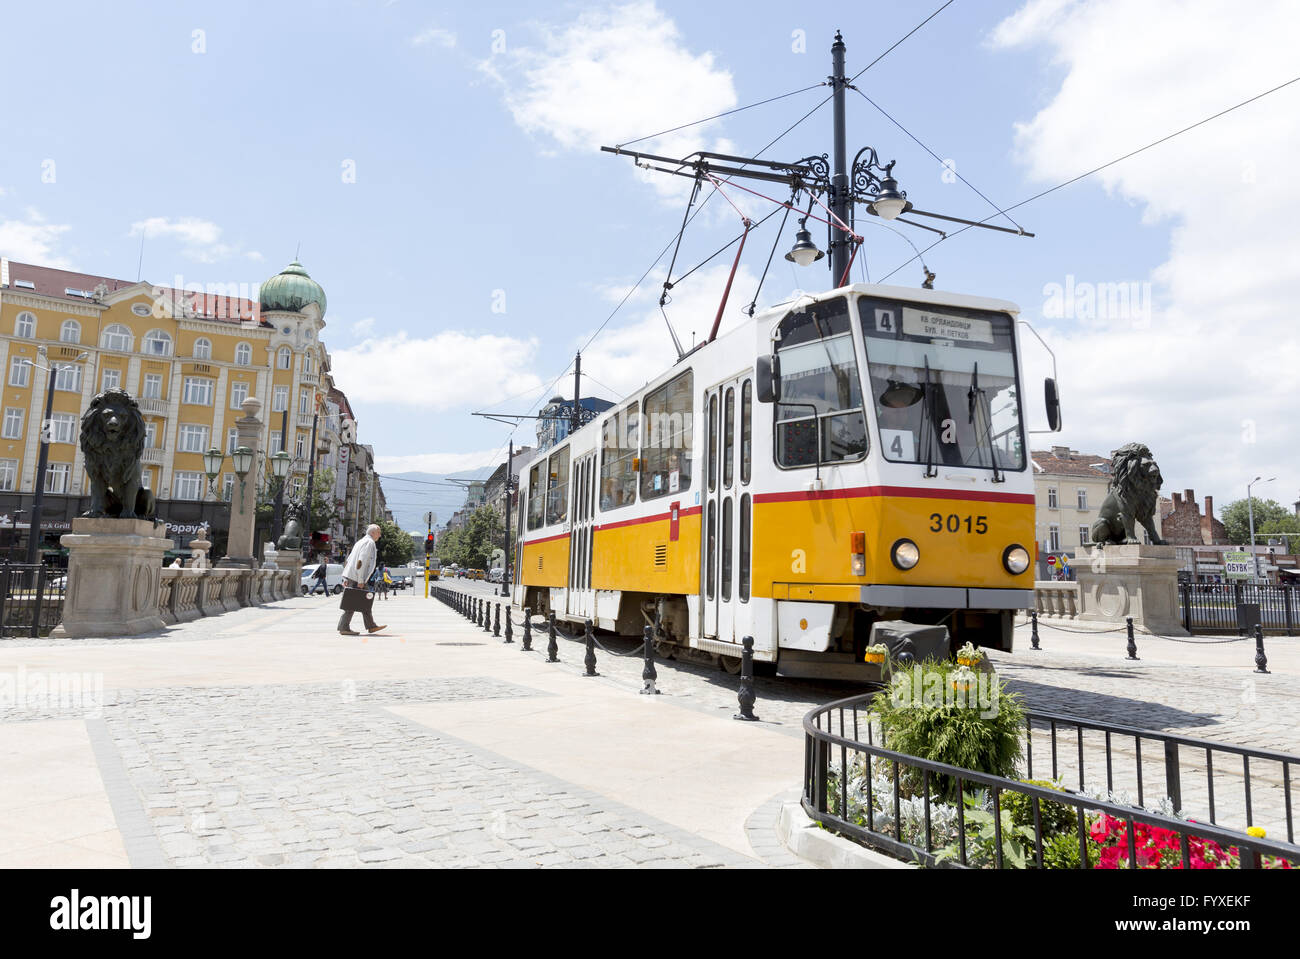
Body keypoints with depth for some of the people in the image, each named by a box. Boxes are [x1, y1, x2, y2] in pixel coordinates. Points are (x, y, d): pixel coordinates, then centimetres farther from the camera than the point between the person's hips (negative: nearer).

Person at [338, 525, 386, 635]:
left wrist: (346, 579, 19)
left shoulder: (361, 541, 21)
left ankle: (371, 626, 15)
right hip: (356, 577, -10)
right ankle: (344, 627, -2)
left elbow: (348, 560, 20)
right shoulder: (369, 542, -9)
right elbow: (361, 561, -20)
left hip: (350, 576, 10)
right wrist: (360, 580, -20)